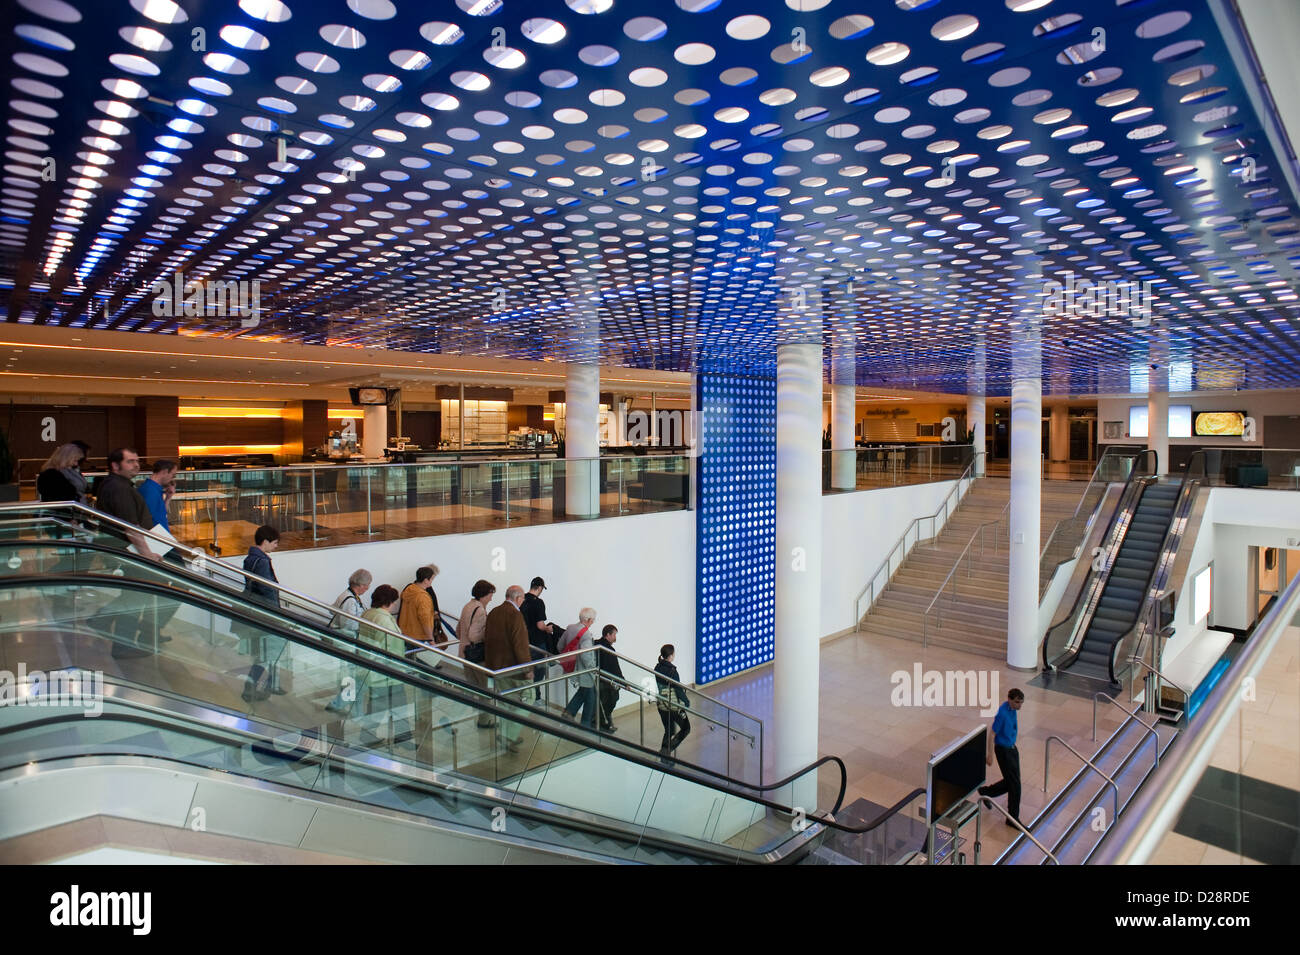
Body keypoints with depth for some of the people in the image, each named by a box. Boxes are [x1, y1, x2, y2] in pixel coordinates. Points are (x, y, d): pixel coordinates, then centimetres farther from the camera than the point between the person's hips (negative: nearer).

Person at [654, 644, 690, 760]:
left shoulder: (657, 668, -1)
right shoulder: (671, 671, -23)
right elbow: (678, 689, -18)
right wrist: (687, 702, -5)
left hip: (661, 705, 7)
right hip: (674, 706, -7)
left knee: (668, 730, 21)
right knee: (685, 728, 13)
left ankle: (664, 756, 22)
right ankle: (667, 750, 2)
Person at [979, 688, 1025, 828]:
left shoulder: (1012, 708, -1)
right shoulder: (1002, 713, -27)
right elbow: (992, 735, -22)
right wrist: (990, 755, -18)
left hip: (1012, 747, 9)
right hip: (1003, 751, -9)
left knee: (1011, 781, 15)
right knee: (1014, 784, -2)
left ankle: (986, 792, 34)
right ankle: (1013, 818, 10)